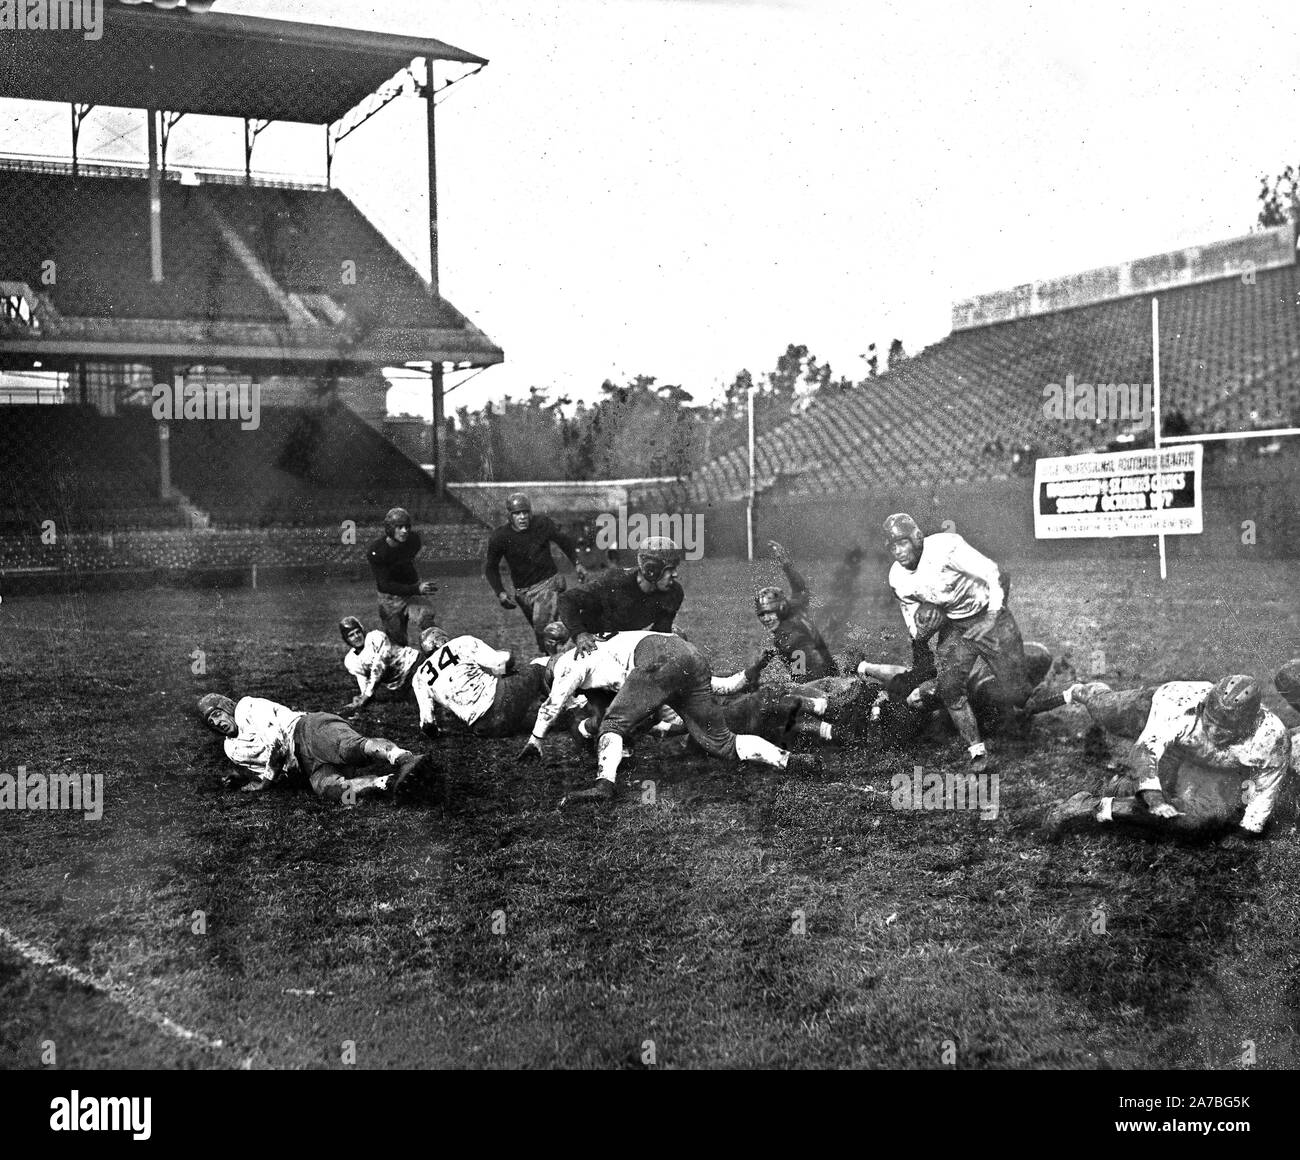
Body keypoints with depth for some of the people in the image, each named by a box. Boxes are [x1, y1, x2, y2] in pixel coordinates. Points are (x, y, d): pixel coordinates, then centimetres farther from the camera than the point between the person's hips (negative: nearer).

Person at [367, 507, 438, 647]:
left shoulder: (413, 539, -9)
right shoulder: (376, 551, -22)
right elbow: (384, 585, -28)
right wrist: (417, 589, -39)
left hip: (413, 590, 2)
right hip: (390, 598, -2)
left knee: (427, 613, -29)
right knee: (397, 642, 3)